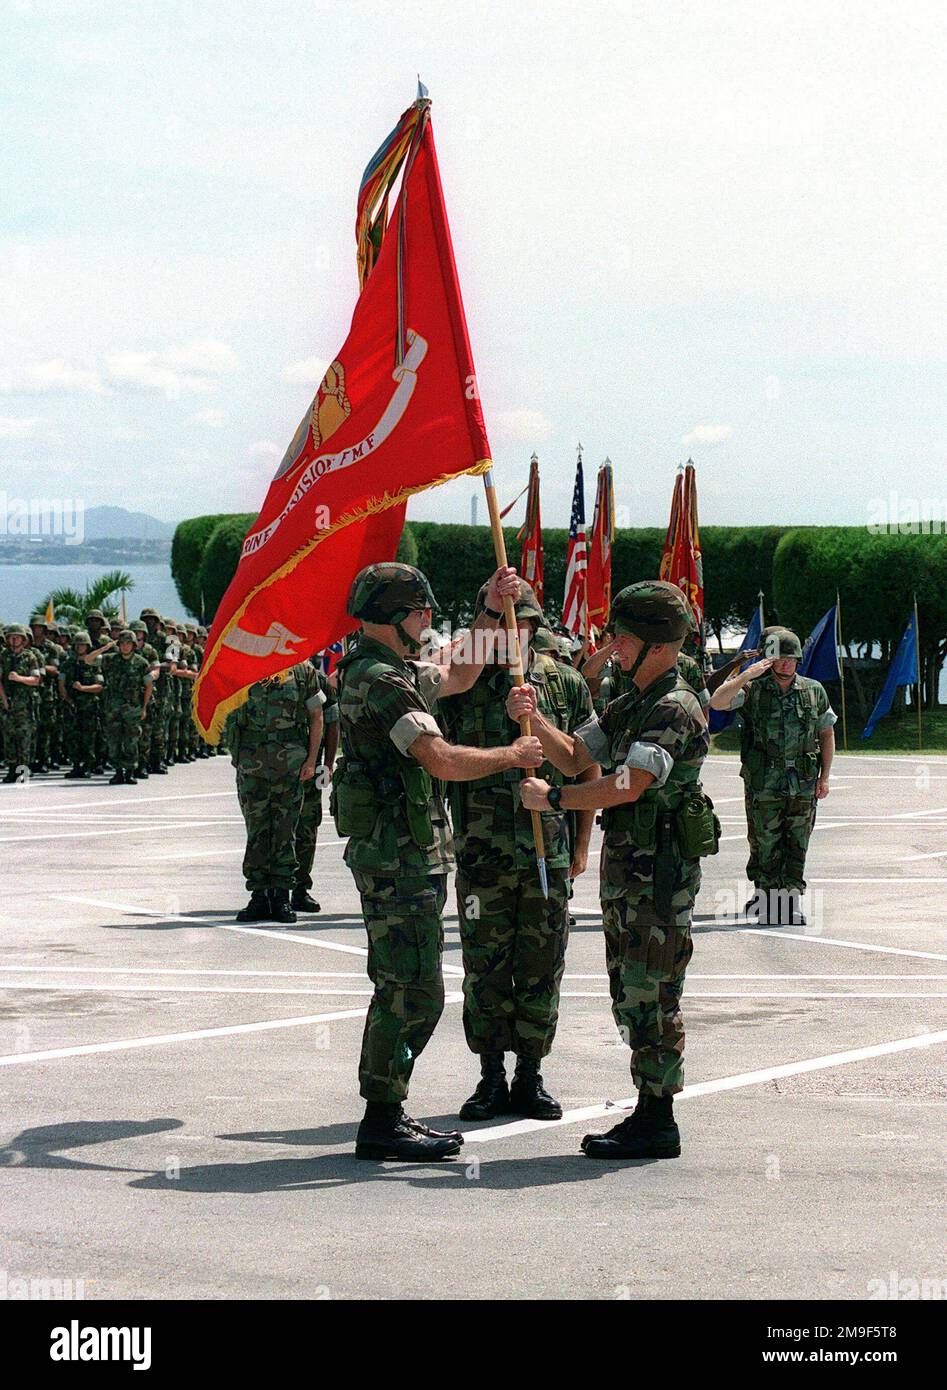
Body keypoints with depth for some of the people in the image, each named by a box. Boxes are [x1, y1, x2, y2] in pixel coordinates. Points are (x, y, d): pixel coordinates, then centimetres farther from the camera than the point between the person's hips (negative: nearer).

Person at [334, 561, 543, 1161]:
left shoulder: (395, 671, 15)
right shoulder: (380, 679, -18)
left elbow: (457, 676, 32)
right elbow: (442, 760, -25)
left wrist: (490, 612, 22)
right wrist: (514, 755, -11)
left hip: (410, 855, 11)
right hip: (397, 856, -11)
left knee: (403, 990, 15)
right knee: (414, 993, -9)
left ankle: (387, 1115, 21)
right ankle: (382, 1123, -5)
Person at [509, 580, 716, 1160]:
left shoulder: (675, 709, -16)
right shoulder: (629, 705, 16)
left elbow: (627, 786, -24)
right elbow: (577, 757, 18)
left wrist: (553, 798, -15)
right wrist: (534, 720, 1)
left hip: (661, 868, -10)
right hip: (626, 865, 10)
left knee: (651, 995, -6)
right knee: (631, 994, 13)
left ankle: (658, 1123, -1)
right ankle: (648, 1114, 20)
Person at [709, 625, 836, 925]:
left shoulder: (814, 691, 8)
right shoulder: (752, 689, -2)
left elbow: (827, 734, 14)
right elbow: (716, 702, -17)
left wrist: (824, 777, 9)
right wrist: (747, 675, -24)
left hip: (803, 787, 3)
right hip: (763, 785, -2)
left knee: (797, 848, 5)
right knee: (765, 847, 3)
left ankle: (791, 902, 13)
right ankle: (765, 898, 15)